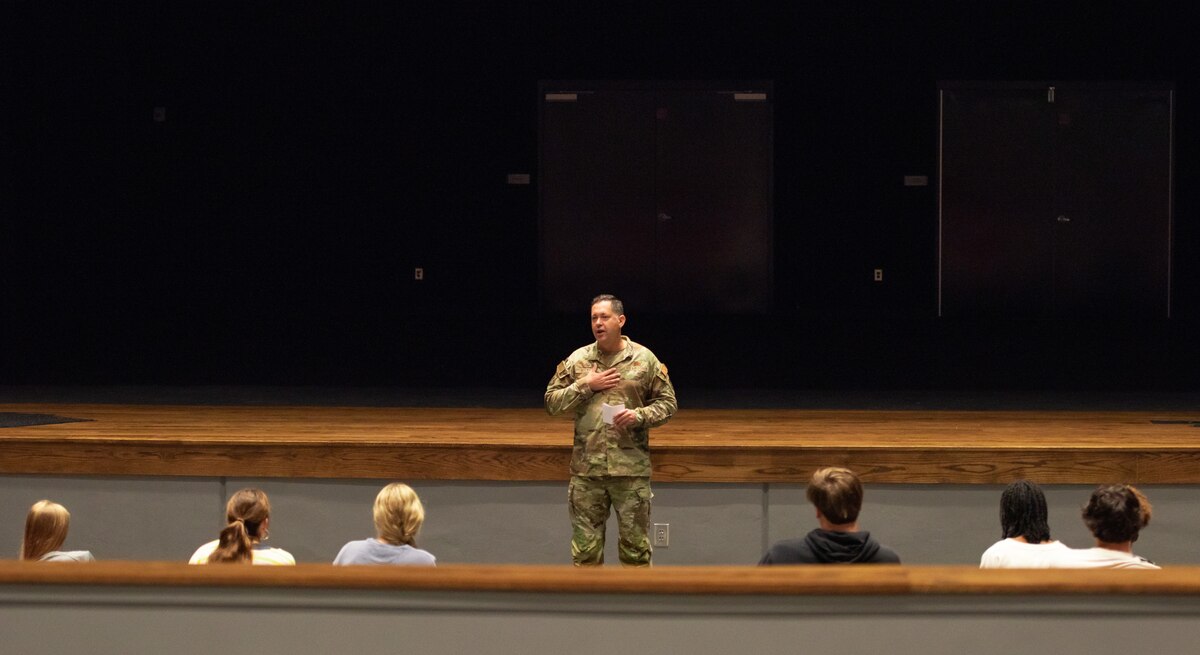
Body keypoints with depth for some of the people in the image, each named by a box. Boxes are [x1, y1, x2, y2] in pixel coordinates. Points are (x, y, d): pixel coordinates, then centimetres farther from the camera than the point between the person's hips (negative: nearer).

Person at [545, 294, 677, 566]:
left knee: (635, 546, 5)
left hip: (631, 468, -1)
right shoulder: (577, 360, 5)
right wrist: (585, 386, -7)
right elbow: (551, 401, 5)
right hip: (586, 469, 1)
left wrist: (639, 416, -13)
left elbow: (667, 403, 5)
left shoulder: (645, 359, 2)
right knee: (585, 546, 6)